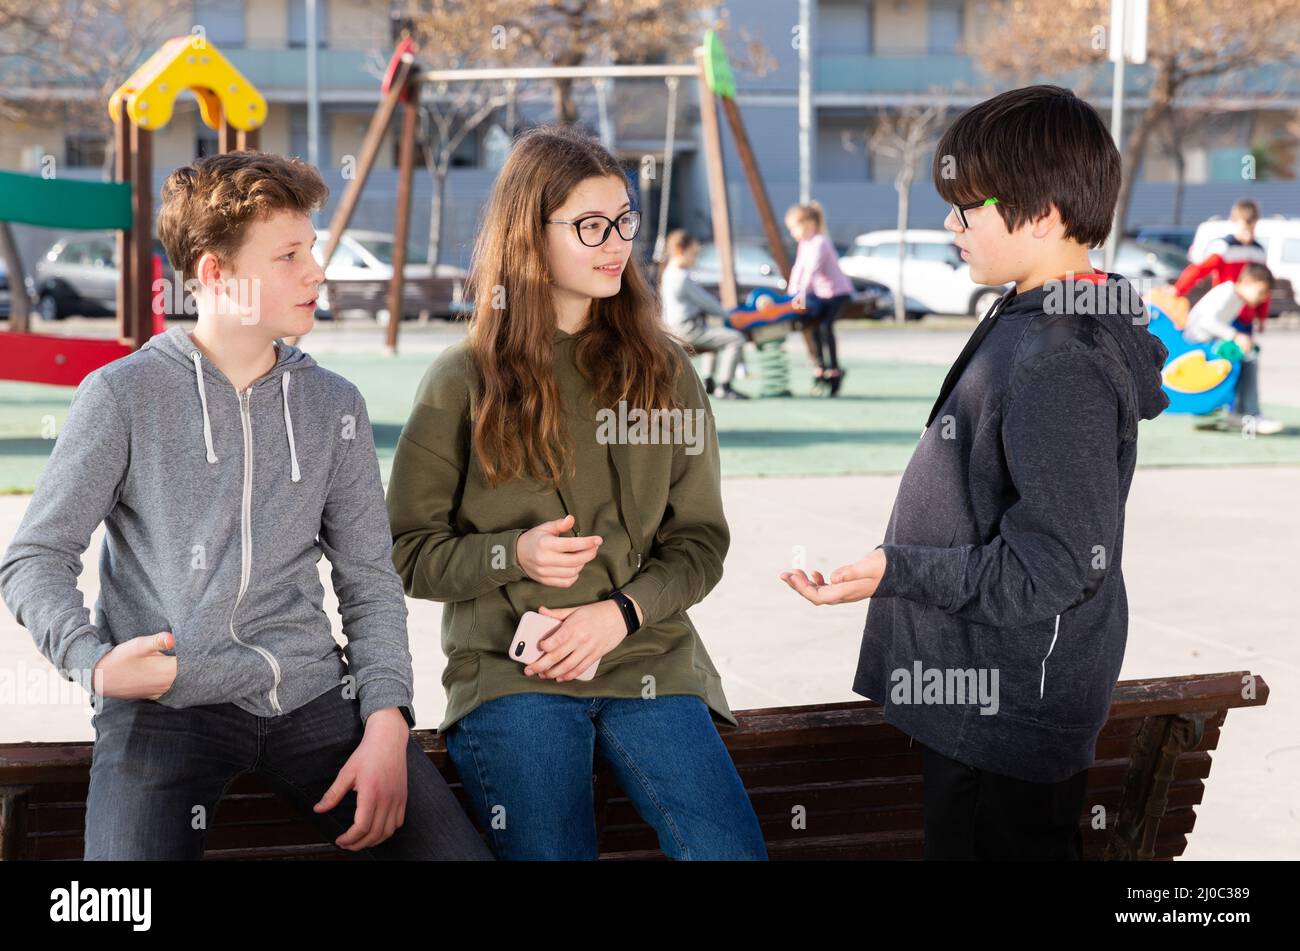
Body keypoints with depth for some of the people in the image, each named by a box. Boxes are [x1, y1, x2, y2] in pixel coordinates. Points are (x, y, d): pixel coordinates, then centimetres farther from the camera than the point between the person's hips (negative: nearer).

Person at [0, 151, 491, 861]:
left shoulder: (334, 407, 12)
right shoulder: (124, 395, 1)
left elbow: (370, 582, 11)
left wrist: (386, 722, -4)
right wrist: (94, 660, -17)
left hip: (312, 696, 4)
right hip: (164, 704, -3)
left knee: (461, 849, -14)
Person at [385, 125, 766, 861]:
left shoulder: (663, 370, 11)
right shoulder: (463, 383, 5)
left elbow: (701, 539, 10)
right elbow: (407, 552, 6)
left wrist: (620, 612, -8)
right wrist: (514, 555, -12)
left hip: (649, 656, 2)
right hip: (511, 670, -1)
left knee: (730, 851, -17)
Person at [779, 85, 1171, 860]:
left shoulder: (1063, 366, -24)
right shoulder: (1028, 324, 9)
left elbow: (1052, 569, -25)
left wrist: (895, 570, -25)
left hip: (1009, 718, -10)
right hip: (979, 697, 10)